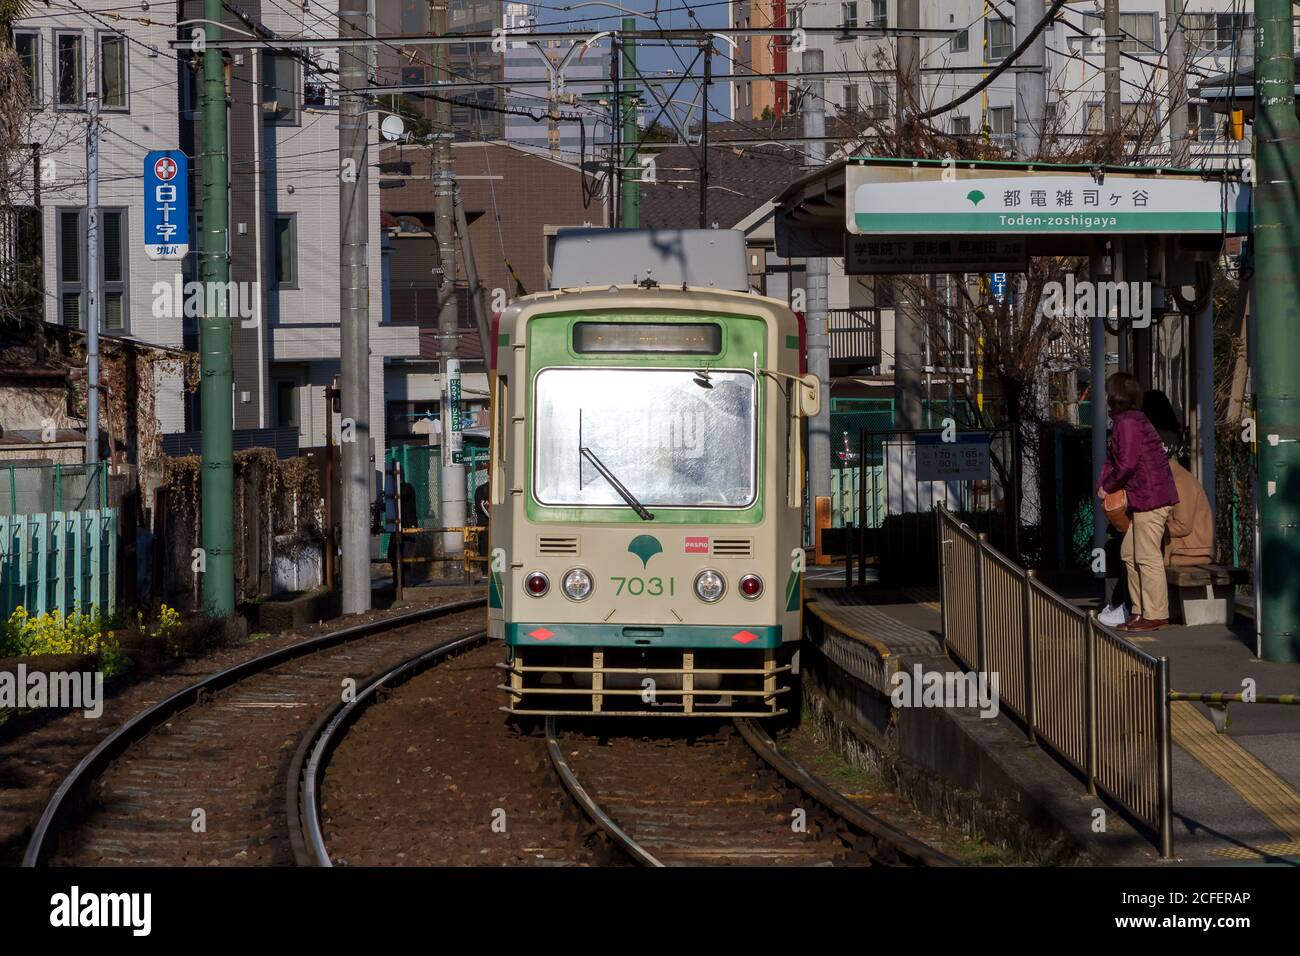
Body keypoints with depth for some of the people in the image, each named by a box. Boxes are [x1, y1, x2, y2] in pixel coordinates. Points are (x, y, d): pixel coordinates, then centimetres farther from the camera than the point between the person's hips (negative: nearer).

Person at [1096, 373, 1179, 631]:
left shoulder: (1127, 424, -15)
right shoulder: (1131, 420, 17)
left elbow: (1127, 465, -20)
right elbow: (1113, 459, 19)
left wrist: (1107, 487, -5)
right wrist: (1104, 485, 5)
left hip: (1150, 498, -11)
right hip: (1143, 498, 11)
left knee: (1148, 557, -7)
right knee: (1129, 553, 15)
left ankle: (1156, 615, -3)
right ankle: (1140, 610, 19)